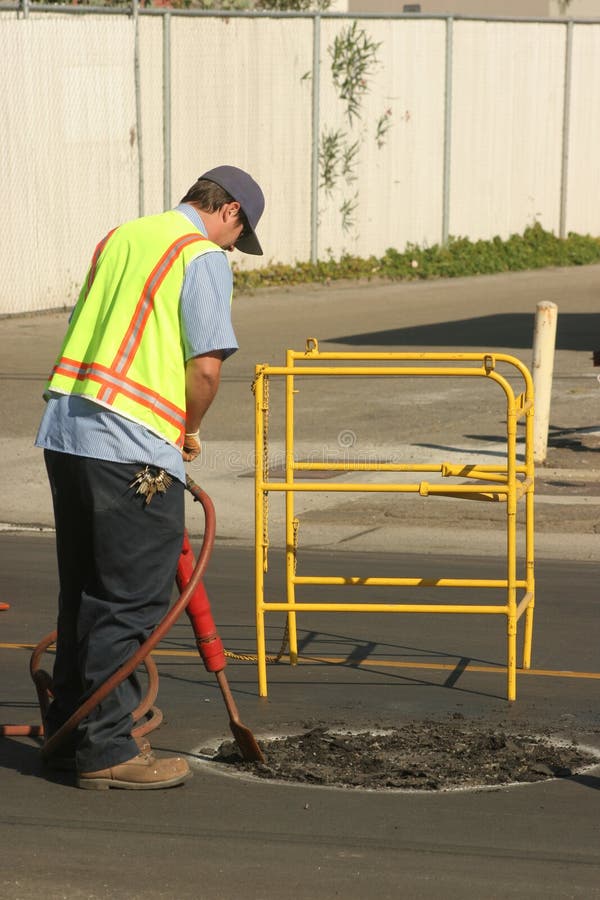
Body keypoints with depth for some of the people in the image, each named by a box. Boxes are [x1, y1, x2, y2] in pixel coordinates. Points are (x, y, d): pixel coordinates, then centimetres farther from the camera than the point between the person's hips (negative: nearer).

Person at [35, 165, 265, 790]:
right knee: (131, 600, -1)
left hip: (64, 429, 8)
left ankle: (68, 731, 25)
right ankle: (105, 750, 1)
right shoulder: (203, 256, -4)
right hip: (131, 445, -8)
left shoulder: (120, 238, 20)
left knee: (83, 591, 17)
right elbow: (206, 367, -13)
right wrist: (189, 431, 6)